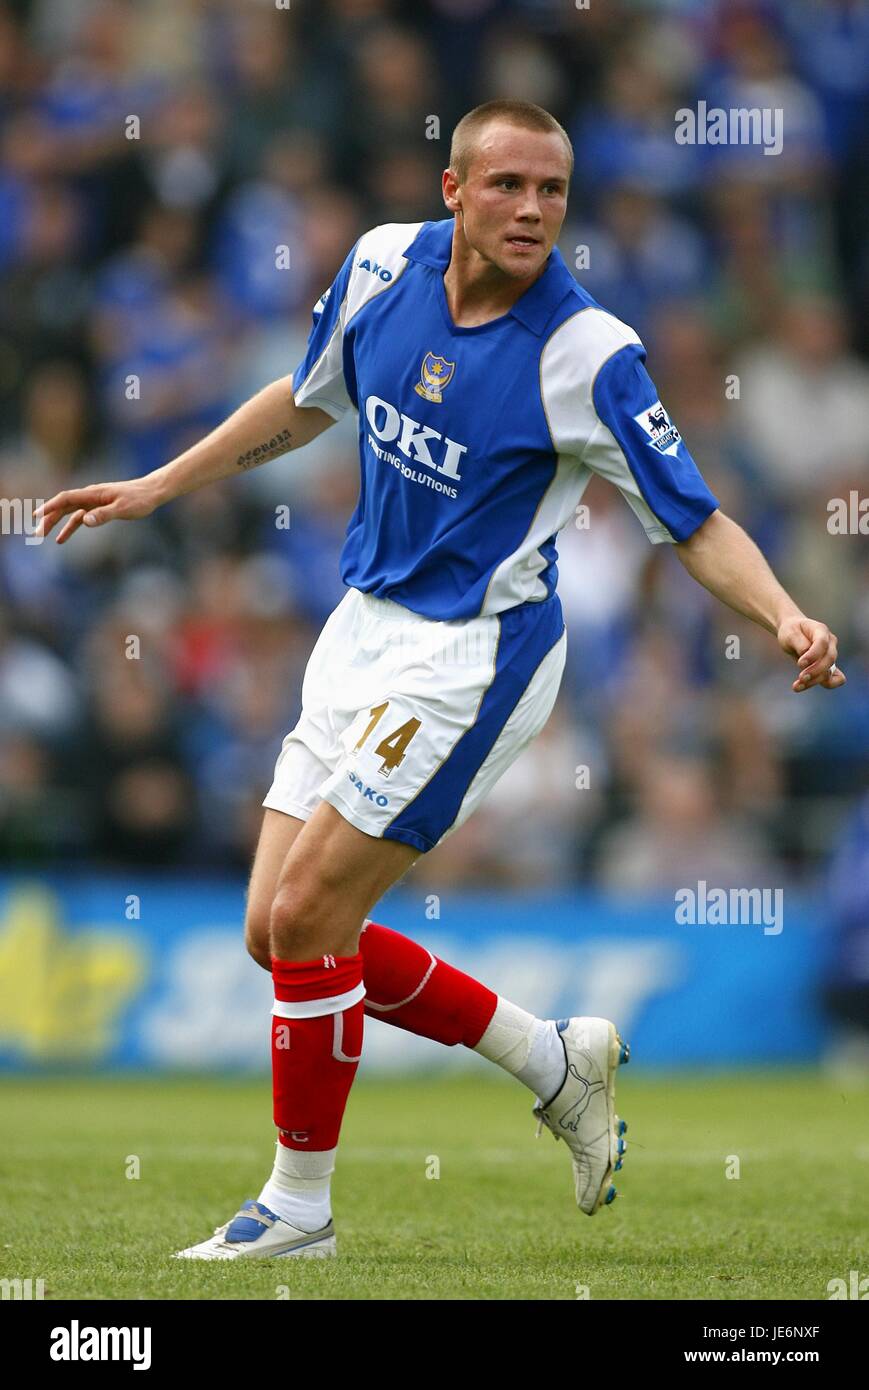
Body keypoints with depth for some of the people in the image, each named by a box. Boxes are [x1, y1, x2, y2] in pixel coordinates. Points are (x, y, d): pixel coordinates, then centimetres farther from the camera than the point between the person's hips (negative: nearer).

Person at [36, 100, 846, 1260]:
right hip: (367, 627, 7)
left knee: (305, 916, -11)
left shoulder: (587, 356, -19)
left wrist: (784, 618, -31)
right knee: (278, 932, 7)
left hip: (470, 653, -7)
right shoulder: (384, 263, -3)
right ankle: (552, 1060, 22)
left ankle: (300, 1205, 7)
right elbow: (307, 401, 16)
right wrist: (156, 488, 19)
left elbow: (696, 524, -13)